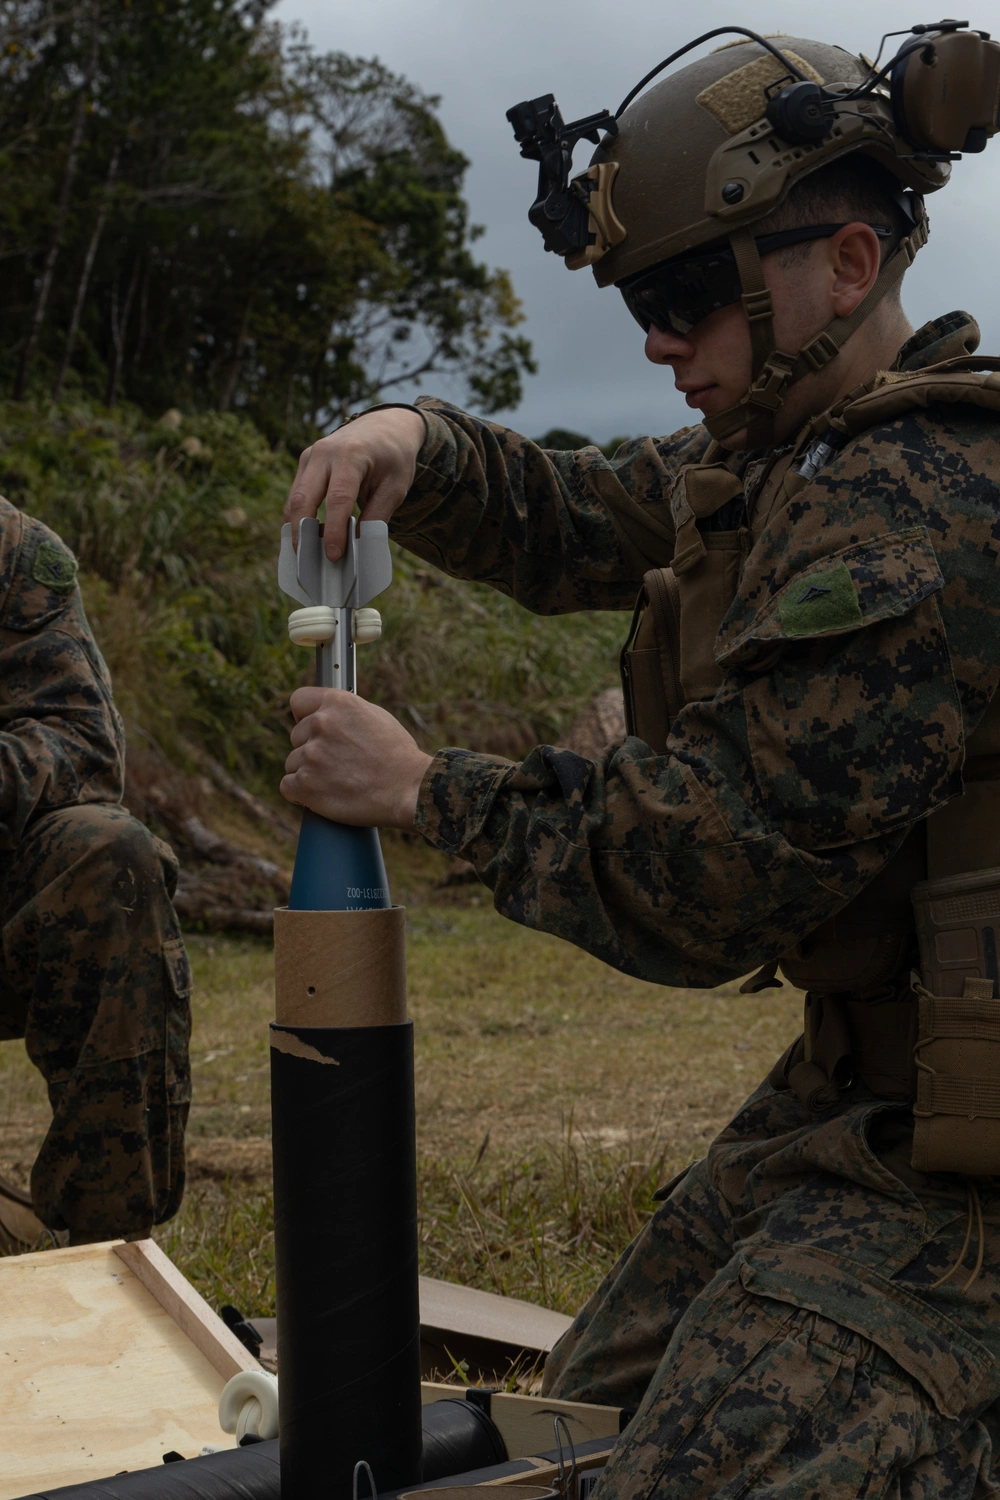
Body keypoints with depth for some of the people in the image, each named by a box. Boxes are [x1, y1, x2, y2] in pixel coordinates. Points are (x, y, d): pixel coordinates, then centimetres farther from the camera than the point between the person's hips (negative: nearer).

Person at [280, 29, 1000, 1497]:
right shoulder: (789, 452, 10)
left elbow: (693, 885, -23)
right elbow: (571, 523, 22)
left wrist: (426, 791, -9)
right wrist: (419, 444, 0)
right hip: (858, 1085, 11)